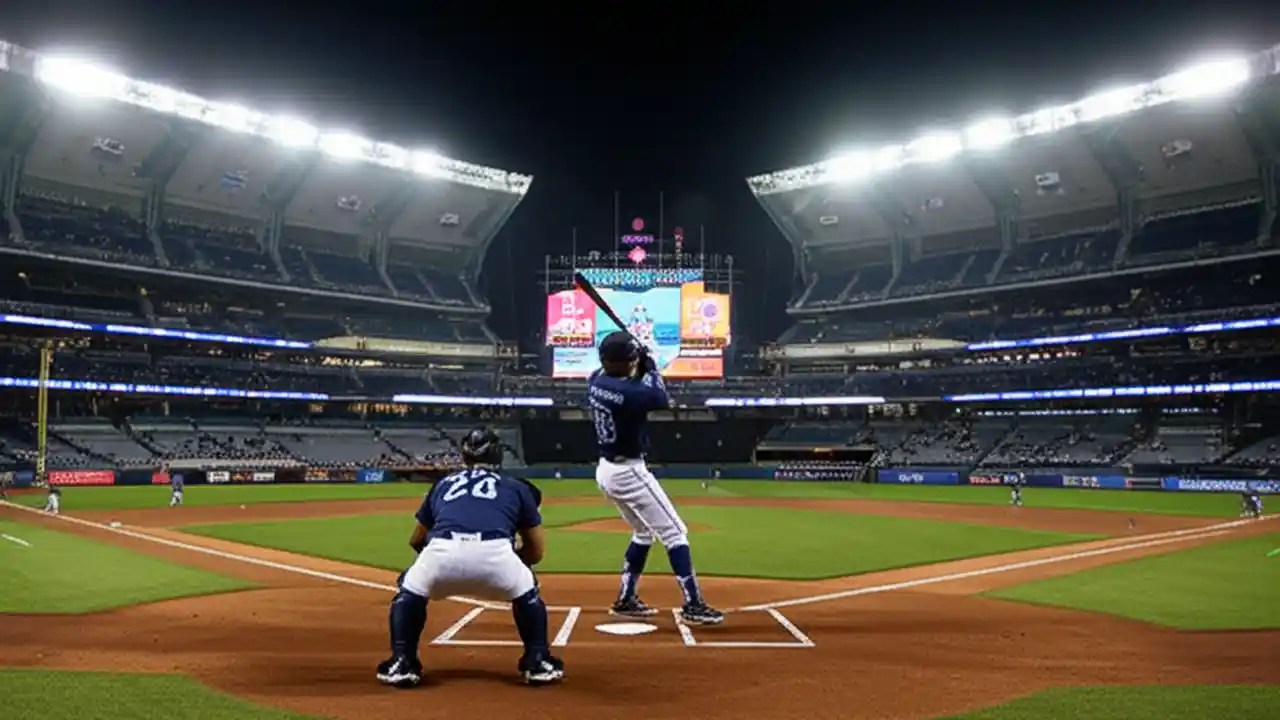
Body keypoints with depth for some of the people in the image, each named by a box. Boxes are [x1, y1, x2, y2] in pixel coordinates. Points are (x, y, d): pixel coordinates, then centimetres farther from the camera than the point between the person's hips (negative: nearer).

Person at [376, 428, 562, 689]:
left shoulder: (443, 484, 34)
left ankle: (401, 663, 21)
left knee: (409, 592, 33)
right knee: (527, 594, 31)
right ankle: (538, 661, 24)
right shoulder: (516, 487, 30)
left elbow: (416, 541, 43)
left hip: (442, 550, 1)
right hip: (495, 552, 0)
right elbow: (536, 551, 30)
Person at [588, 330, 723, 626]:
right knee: (674, 532, -3)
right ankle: (692, 605, -3)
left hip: (606, 469, 9)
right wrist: (651, 368, 5)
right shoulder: (631, 392, -24)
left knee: (644, 532, 23)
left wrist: (640, 371, 6)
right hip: (628, 471, -9)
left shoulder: (596, 380, -1)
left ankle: (625, 600, 26)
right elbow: (664, 401, -5)